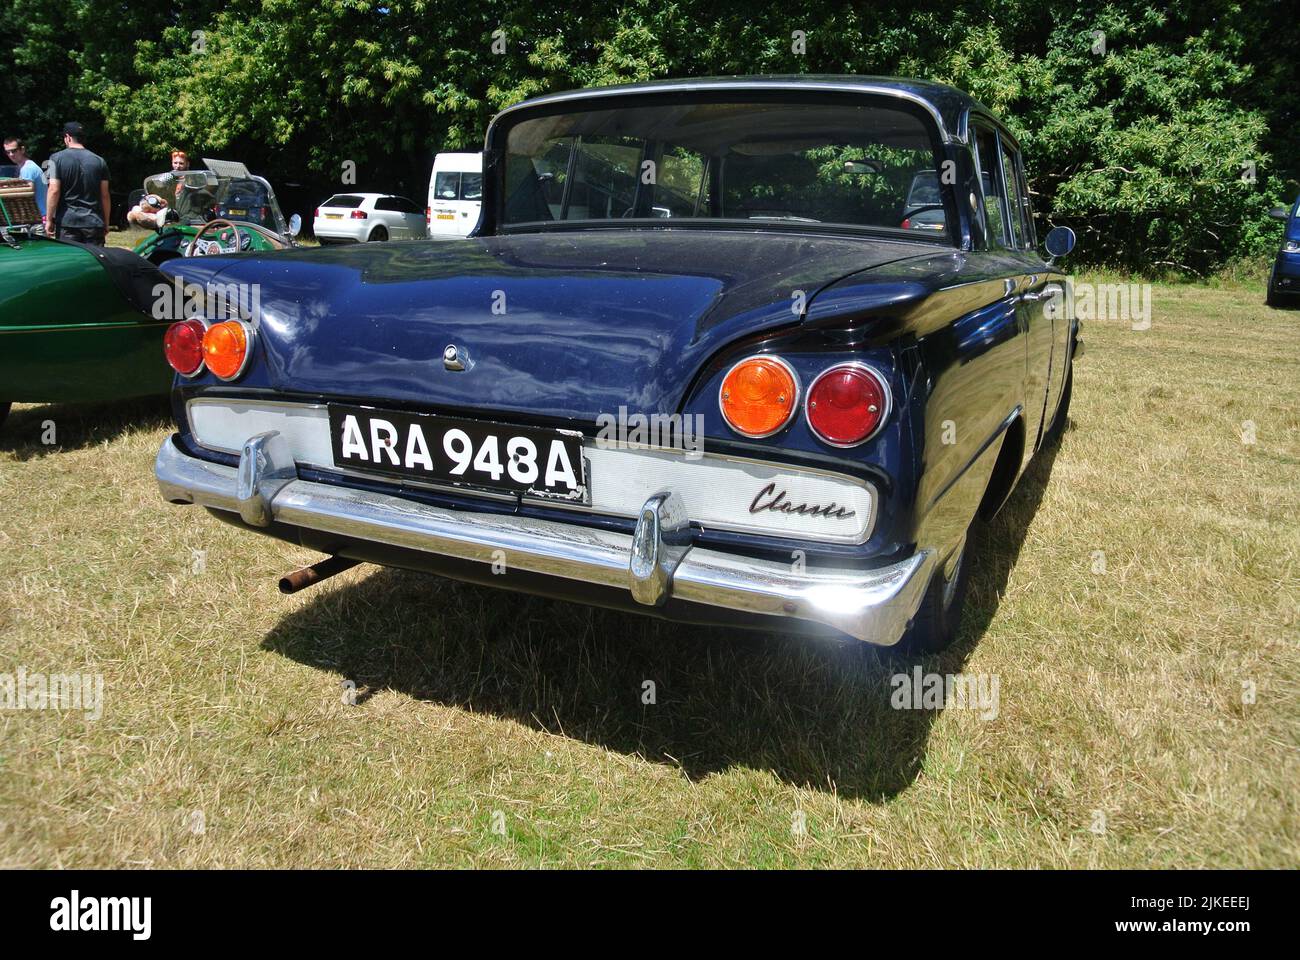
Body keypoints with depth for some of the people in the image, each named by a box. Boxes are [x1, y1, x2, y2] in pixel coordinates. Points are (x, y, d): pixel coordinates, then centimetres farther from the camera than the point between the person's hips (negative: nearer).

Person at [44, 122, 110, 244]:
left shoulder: (57, 159, -1)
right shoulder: (99, 161, 6)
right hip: (94, 222, 2)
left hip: (67, 221, -2)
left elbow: (54, 190, -8)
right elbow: (105, 195, 7)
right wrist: (106, 222, 14)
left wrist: (49, 219, -2)